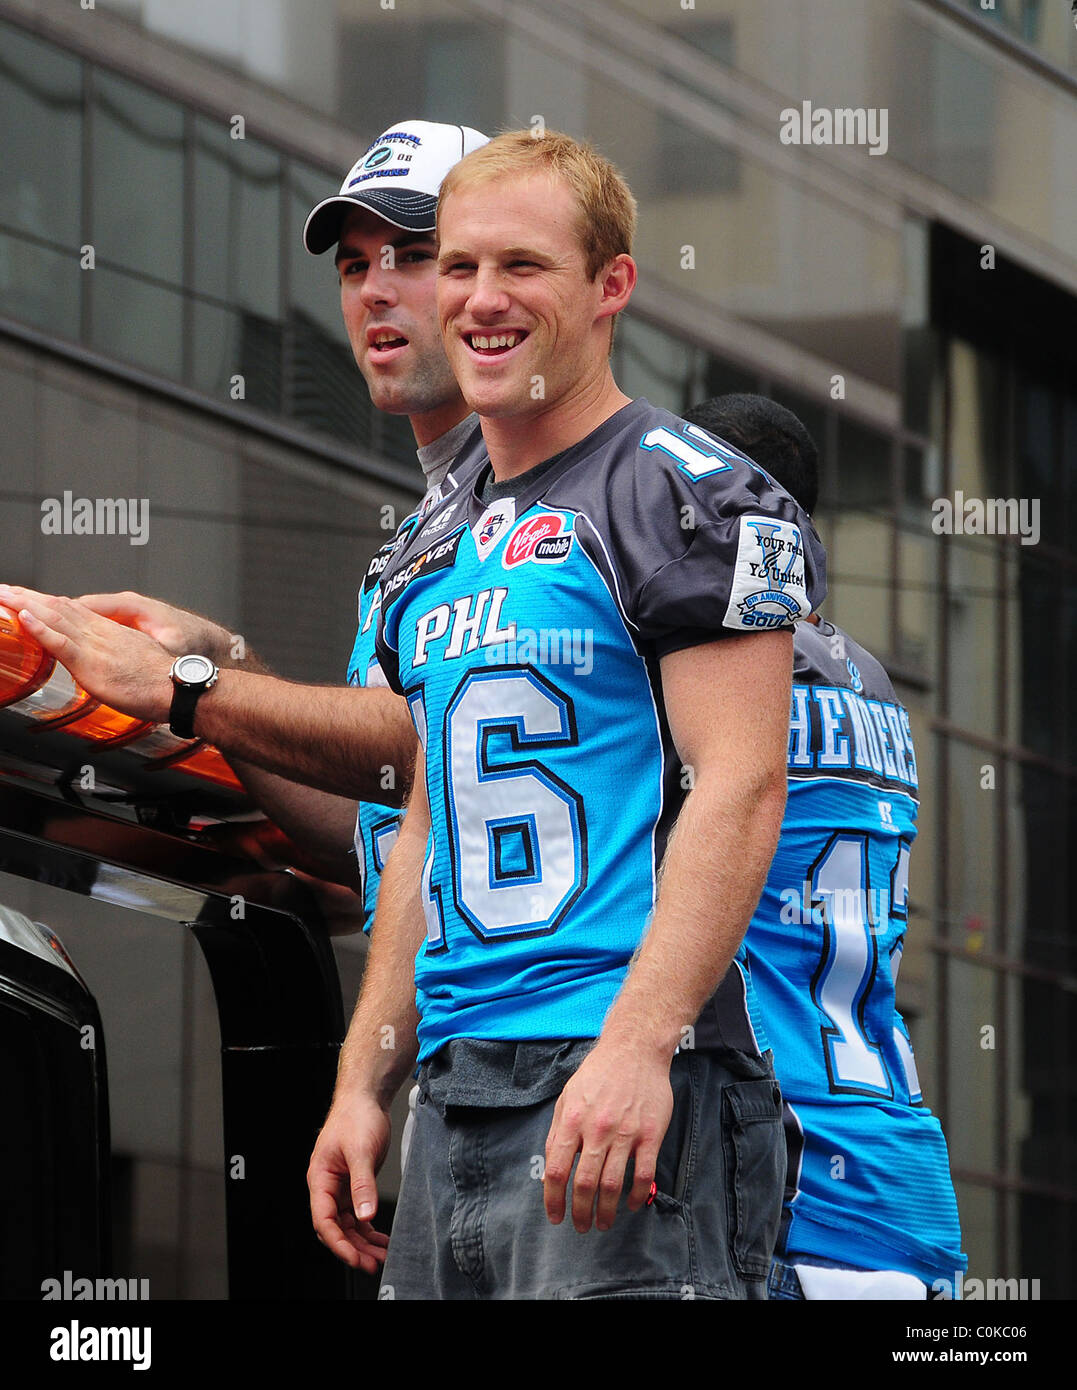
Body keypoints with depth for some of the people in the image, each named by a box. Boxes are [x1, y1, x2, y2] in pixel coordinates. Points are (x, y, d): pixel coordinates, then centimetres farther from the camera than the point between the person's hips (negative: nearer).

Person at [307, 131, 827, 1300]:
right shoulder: (441, 540, 19)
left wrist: (637, 1046, -24)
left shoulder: (693, 498, -5)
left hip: (628, 1081, -8)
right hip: (458, 1091, 8)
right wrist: (363, 1085, 17)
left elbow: (739, 789, -14)